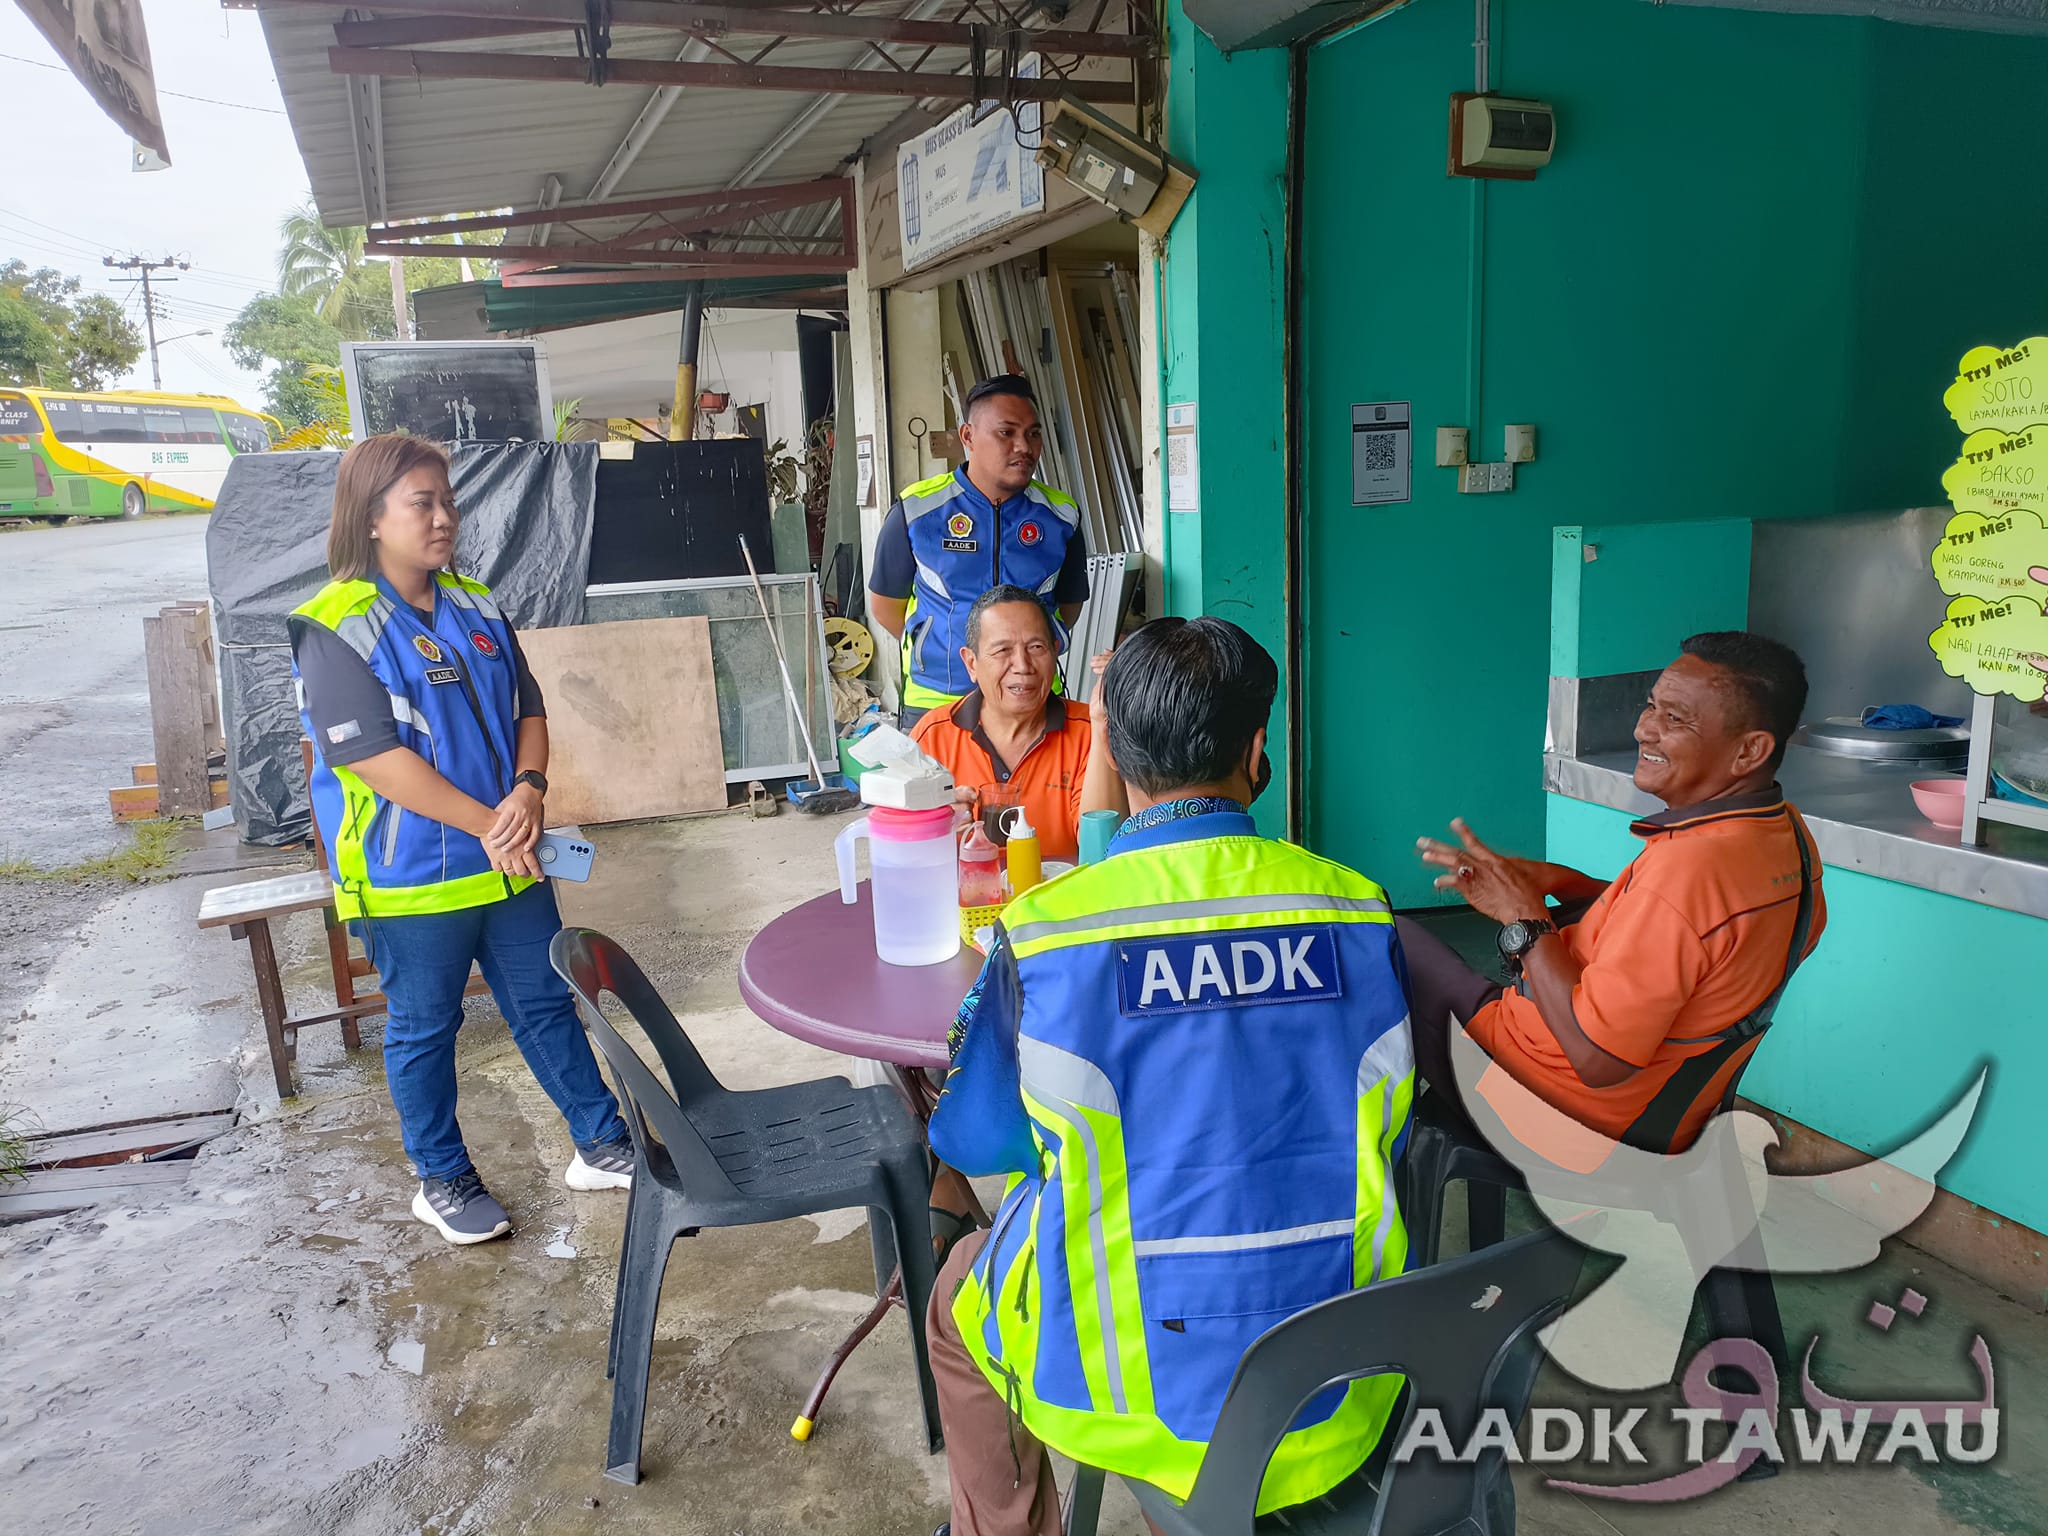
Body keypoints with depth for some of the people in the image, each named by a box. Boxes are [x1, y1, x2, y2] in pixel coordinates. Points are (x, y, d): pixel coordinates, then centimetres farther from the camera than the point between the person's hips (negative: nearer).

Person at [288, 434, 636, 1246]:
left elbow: (528, 709, 7)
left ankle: (602, 1145, 27)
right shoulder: (336, 628, -12)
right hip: (411, 876, -5)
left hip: (508, 862, 6)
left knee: (548, 1005, 14)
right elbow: (372, 754, -19)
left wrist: (529, 789, -14)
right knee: (424, 1030, 11)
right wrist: (488, 824, -20)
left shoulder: (477, 609, 7)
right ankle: (443, 1181, 29)